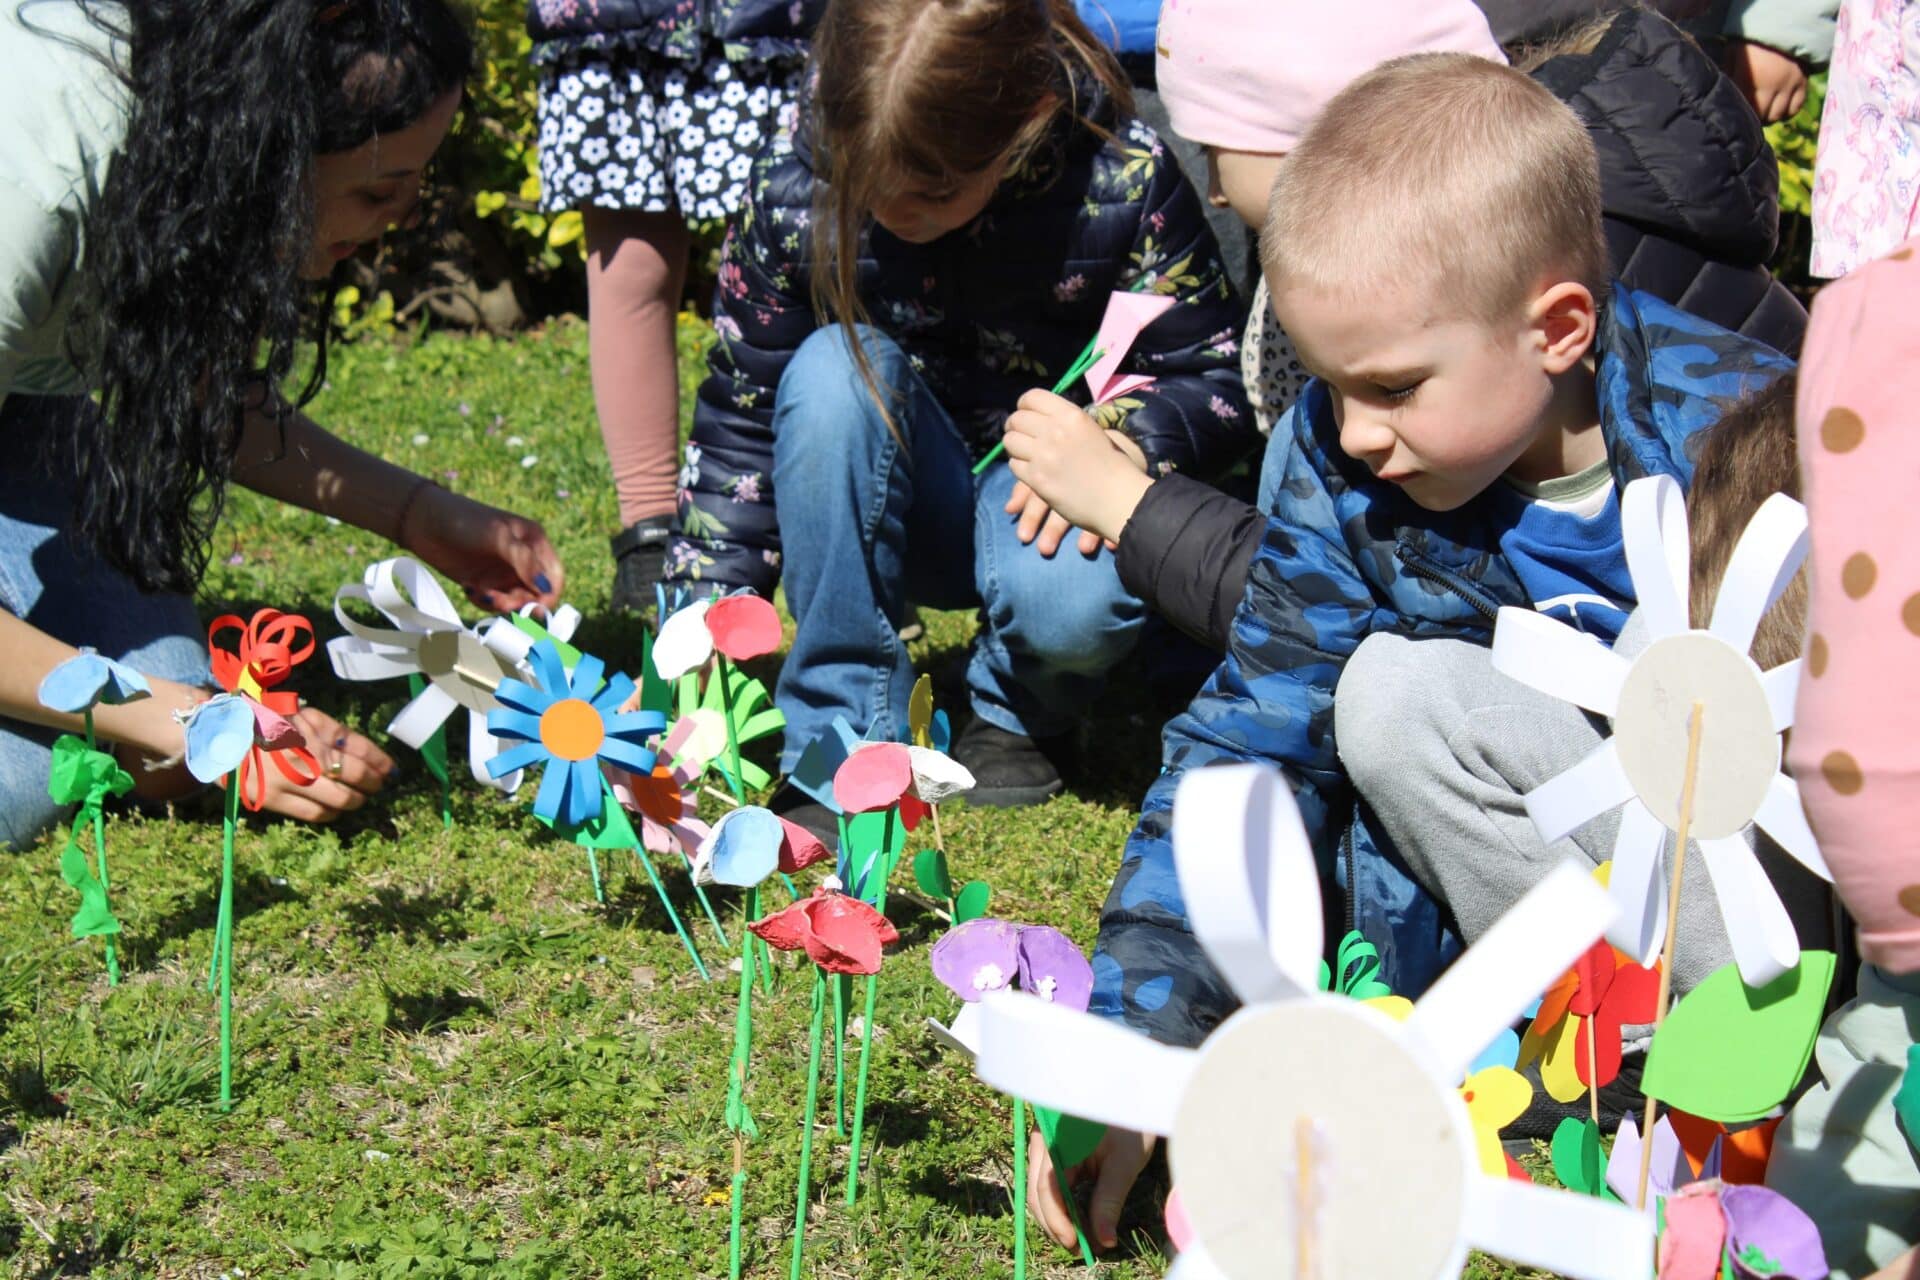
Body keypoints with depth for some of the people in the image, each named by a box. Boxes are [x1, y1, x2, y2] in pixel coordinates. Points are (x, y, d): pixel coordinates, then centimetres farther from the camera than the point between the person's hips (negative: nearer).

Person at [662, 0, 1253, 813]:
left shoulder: (1121, 182, -21)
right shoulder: (796, 185, -17)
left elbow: (1213, 376, -10)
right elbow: (743, 414, -8)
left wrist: (1126, 440, -33)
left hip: (1050, 500, -2)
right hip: (893, 503, 2)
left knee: (1075, 602, -37)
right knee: (833, 369, -31)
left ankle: (1013, 715, 2)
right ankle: (842, 730, -22)